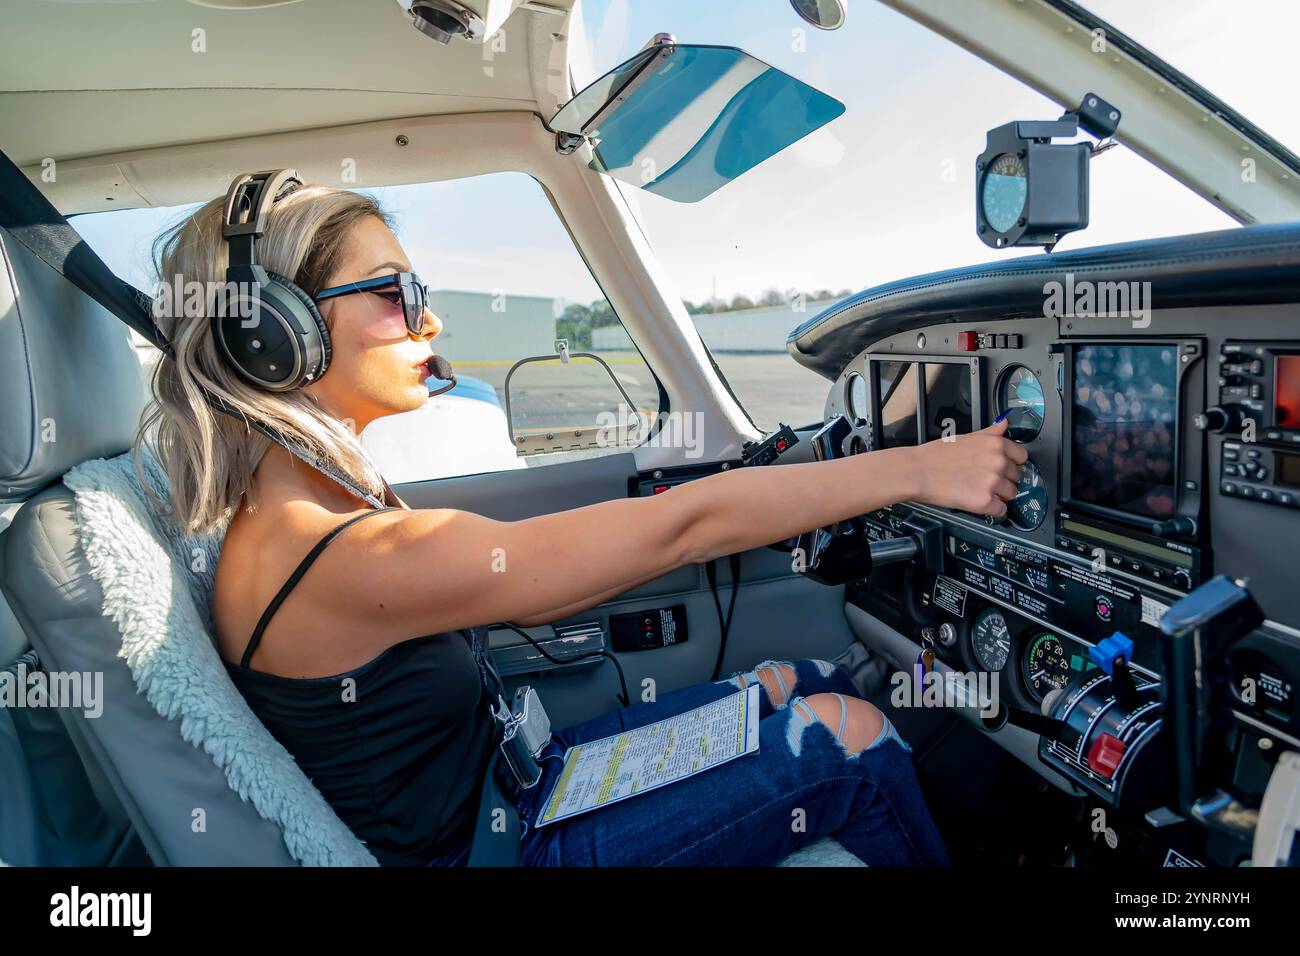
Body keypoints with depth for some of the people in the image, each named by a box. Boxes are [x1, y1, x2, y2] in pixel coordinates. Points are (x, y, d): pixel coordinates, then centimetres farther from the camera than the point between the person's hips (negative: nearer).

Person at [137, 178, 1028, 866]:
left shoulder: (292, 506, -1)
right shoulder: (343, 560, -32)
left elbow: (521, 600, 4)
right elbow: (678, 527, -32)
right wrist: (914, 470, -22)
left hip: (500, 783, 8)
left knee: (804, 682, 7)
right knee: (846, 734, -9)